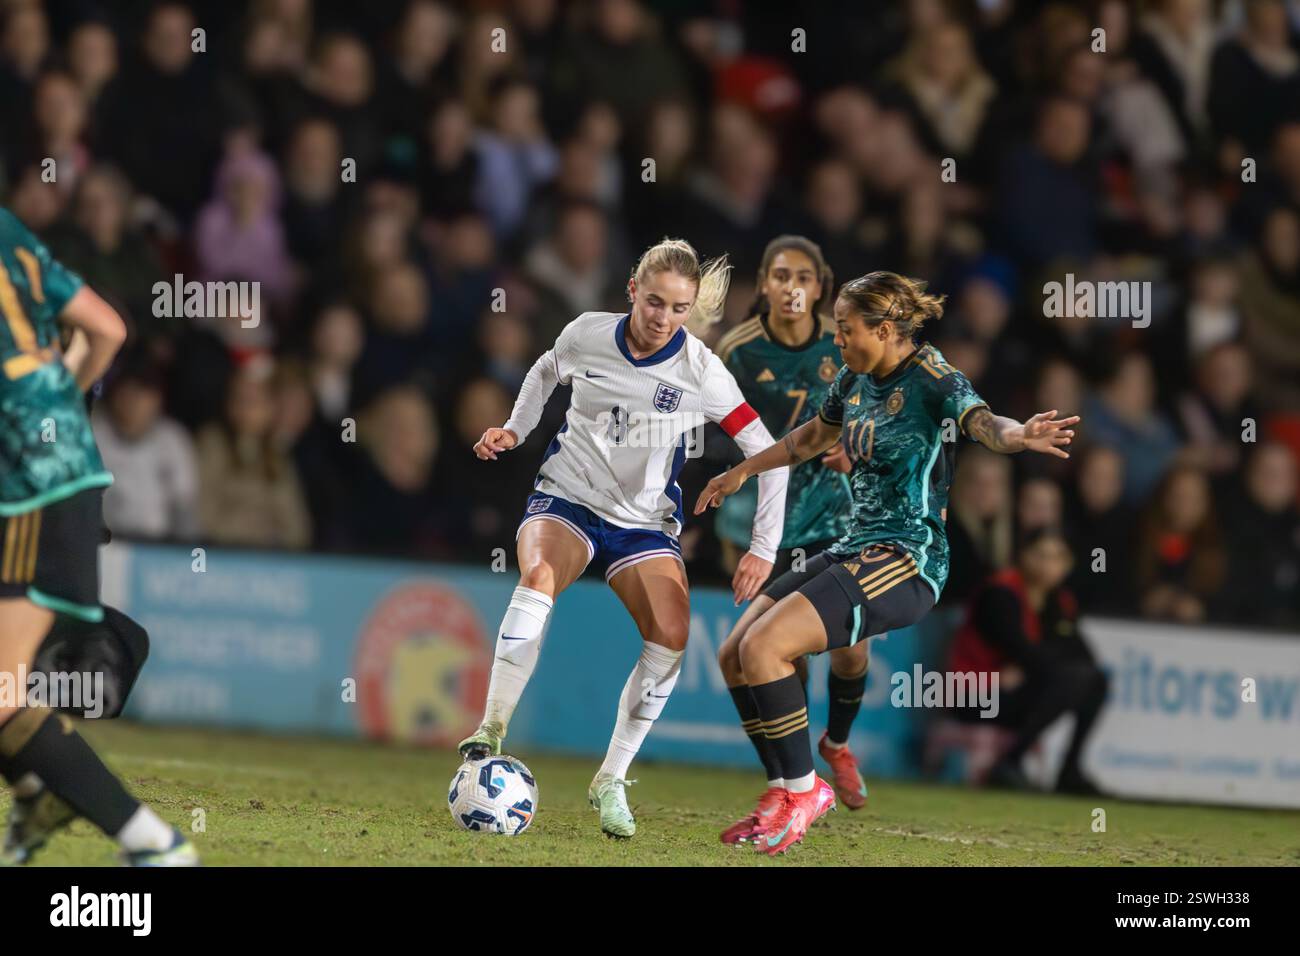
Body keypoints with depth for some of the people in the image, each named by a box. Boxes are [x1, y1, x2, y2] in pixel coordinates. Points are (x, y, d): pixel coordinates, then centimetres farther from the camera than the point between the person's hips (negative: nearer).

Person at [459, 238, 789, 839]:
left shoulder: (701, 371, -13)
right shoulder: (586, 334, -7)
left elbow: (766, 452, -8)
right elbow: (547, 373, 18)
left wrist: (764, 548, -11)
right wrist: (514, 429, 5)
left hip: (645, 522, 0)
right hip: (567, 497, 0)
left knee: (671, 637, -22)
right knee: (538, 576, -34)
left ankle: (610, 782, -8)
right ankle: (491, 733, -31)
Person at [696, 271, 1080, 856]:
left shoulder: (930, 379, -13)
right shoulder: (854, 380, 11)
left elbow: (983, 422, -33)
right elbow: (812, 437, 32)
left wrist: (1021, 436, -56)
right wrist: (742, 472, 43)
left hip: (908, 563, -9)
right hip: (858, 546, 9)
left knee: (763, 647, -22)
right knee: (735, 653, 3)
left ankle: (804, 790, -6)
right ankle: (788, 790, 13)